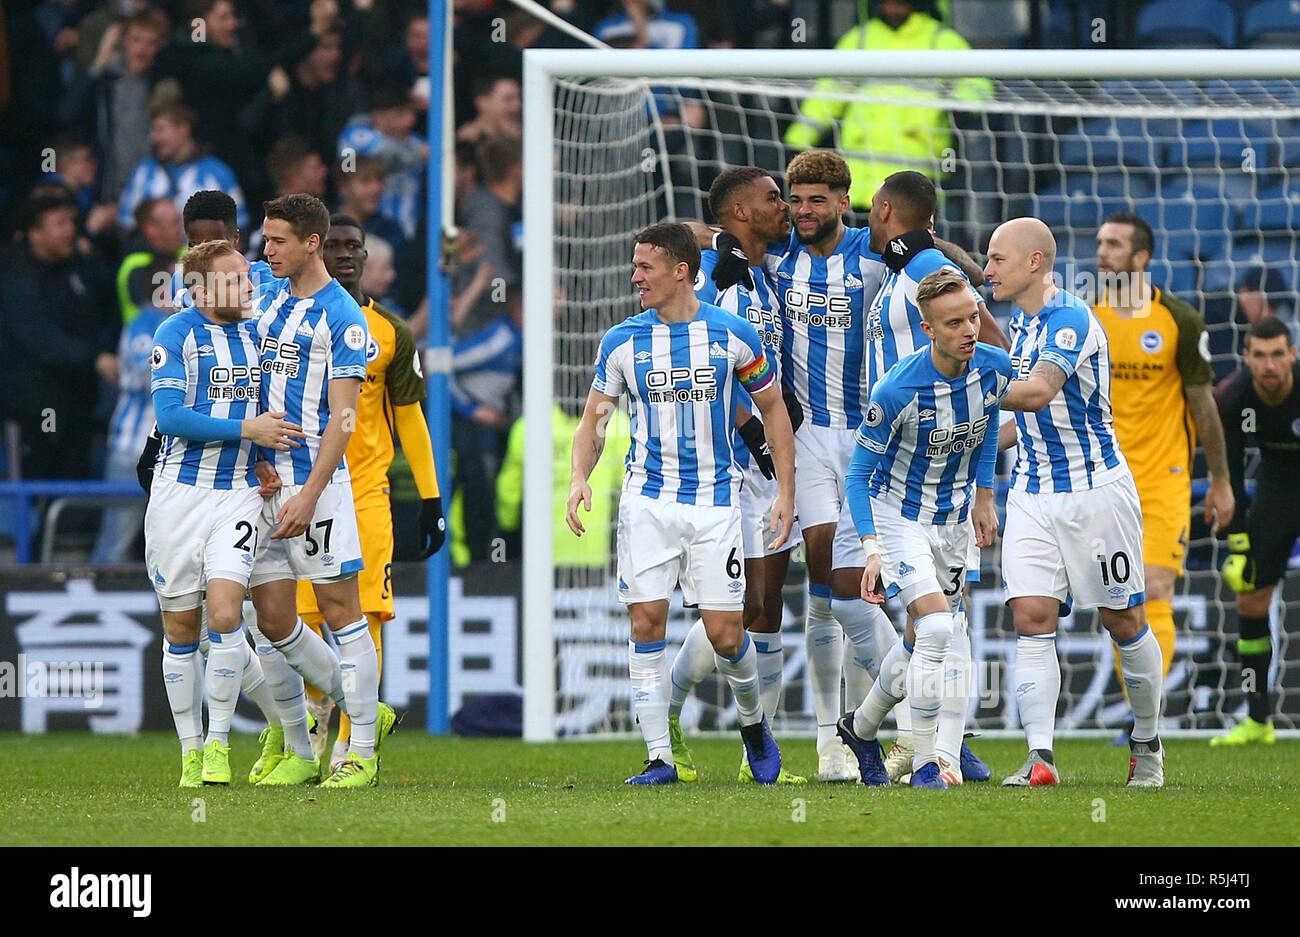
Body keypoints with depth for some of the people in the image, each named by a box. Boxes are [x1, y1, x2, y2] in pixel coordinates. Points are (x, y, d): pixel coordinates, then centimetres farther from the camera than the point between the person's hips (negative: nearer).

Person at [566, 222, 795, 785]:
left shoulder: (733, 336, -3)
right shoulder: (621, 342, 1)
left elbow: (773, 410, 7)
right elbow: (594, 420, 8)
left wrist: (786, 493, 2)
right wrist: (579, 477, -11)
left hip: (715, 500, -1)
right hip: (647, 500, 2)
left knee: (725, 634, -5)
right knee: (646, 625, -8)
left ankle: (752, 720, 25)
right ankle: (660, 757, -2)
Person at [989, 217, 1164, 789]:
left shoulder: (1070, 320, -16)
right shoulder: (1020, 323, 12)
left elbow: (1039, 393, -33)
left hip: (1096, 491, -7)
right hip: (1032, 494, 7)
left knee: (1124, 622, 4)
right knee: (1031, 618, -8)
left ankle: (1147, 747, 21)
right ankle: (1040, 757, -14)